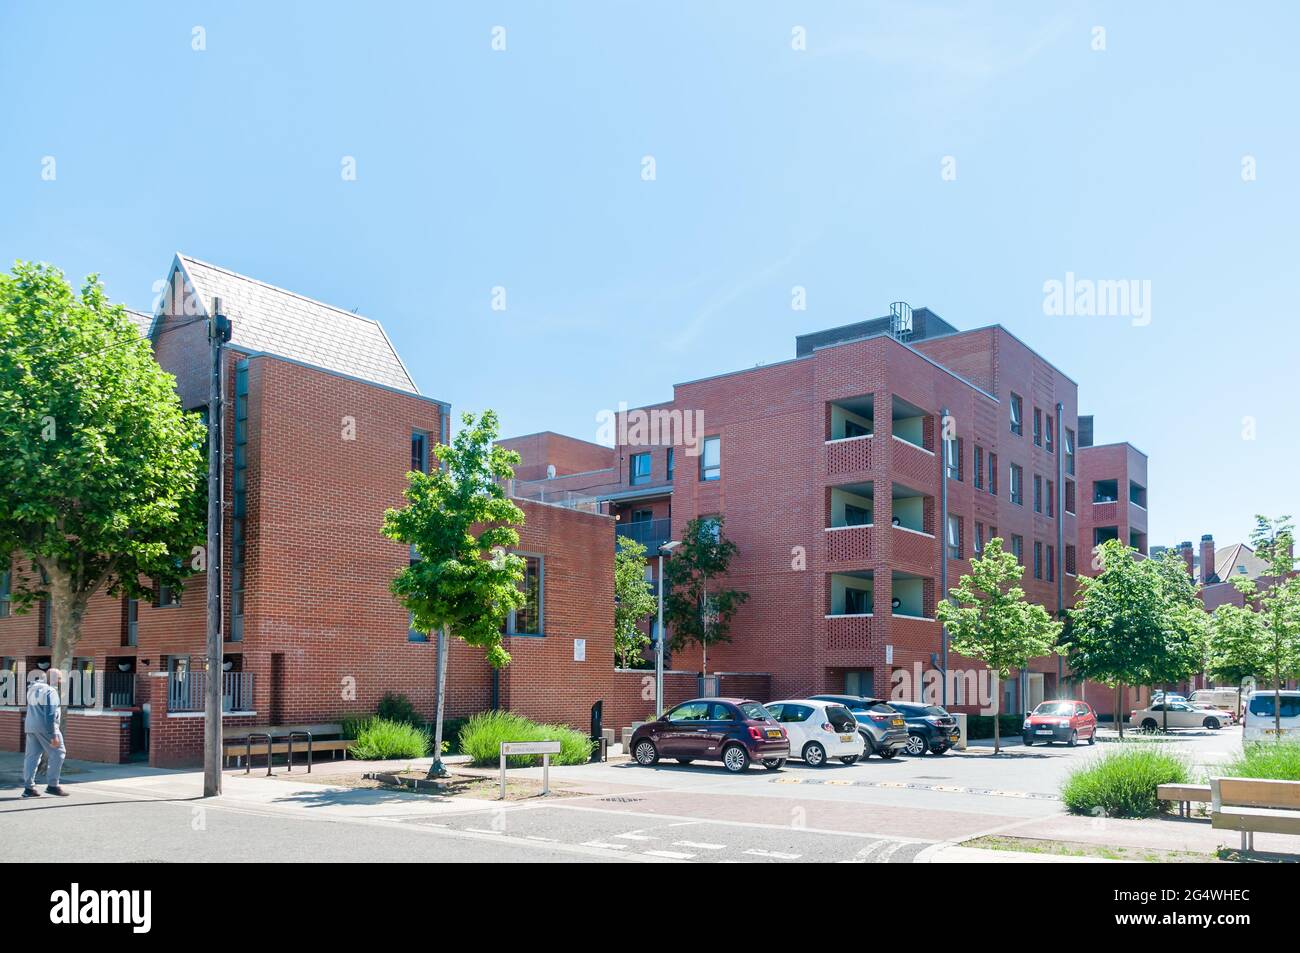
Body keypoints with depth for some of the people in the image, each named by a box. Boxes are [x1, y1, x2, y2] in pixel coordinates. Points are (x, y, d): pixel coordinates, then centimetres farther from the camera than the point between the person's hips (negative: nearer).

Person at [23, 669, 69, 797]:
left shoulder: (33, 689, 14)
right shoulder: (50, 691, -15)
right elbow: (50, 714, -20)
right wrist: (53, 735, -20)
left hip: (30, 725, 9)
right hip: (45, 727, -9)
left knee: (32, 756, 9)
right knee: (57, 753, -1)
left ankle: (28, 787, 7)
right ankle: (52, 785, -2)